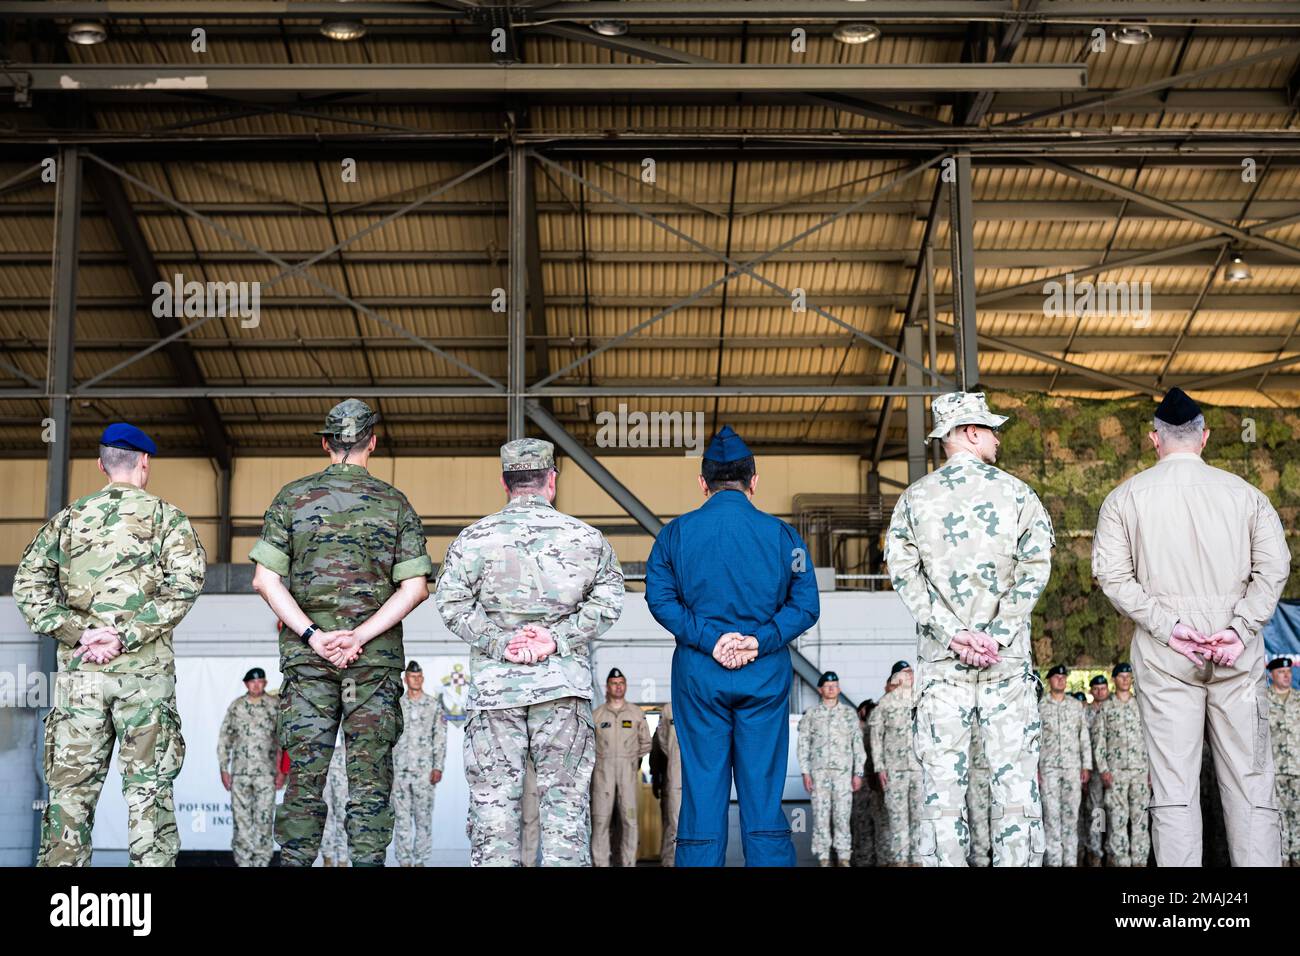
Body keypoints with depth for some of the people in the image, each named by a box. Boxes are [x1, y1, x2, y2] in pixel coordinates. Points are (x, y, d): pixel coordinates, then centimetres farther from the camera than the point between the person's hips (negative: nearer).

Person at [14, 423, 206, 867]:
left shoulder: (68, 518, 12)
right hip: (145, 670, -2)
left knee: (70, 788, 6)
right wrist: (125, 636, -12)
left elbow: (27, 584, 3)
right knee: (149, 788, 1)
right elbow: (184, 582, -10)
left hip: (79, 669, 2)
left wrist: (78, 633, -5)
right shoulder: (166, 516, 4)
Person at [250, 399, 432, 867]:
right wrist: (358, 637, -9)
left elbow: (265, 579, -4)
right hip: (377, 659, 0)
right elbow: (415, 587, -5)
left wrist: (313, 635, -7)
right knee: (370, 779, 2)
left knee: (304, 777, 3)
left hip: (306, 655, 1)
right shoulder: (395, 503, 4)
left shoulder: (292, 497, 4)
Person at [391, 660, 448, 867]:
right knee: (401, 817, 0)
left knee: (424, 816, -1)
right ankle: (404, 861, 4)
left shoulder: (434, 704, 5)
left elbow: (440, 736, 3)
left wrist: (438, 767, -5)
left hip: (424, 770, -1)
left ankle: (421, 860, 5)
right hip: (399, 770, 1)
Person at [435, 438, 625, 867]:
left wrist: (499, 644, -6)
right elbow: (608, 601, -2)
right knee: (565, 800, 5)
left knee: (493, 801, 3)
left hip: (494, 687, 0)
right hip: (564, 687, 0)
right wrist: (556, 640, -6)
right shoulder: (587, 538, 6)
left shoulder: (475, 538, 3)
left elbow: (451, 601, -6)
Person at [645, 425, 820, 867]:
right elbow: (805, 604, -3)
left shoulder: (676, 532, 3)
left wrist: (707, 639, -10)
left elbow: (659, 597, -6)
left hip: (698, 674, 0)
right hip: (766, 674, 0)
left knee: (702, 795, 4)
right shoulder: (781, 533, 3)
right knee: (763, 795, 5)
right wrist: (760, 640, -9)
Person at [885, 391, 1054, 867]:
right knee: (1015, 774, 3)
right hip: (1008, 655, -1)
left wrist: (952, 634, -6)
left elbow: (903, 573, -3)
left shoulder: (914, 497, 4)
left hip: (942, 656, 1)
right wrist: (998, 635, -9)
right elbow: (1034, 568, -7)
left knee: (943, 776, 2)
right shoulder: (1017, 492, 1)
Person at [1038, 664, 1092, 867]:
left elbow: (1085, 738, 12)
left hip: (1073, 767, 2)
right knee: (1051, 813, -4)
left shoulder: (1077, 705, 11)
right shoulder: (1039, 706, 5)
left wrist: (1087, 766, 5)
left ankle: (1070, 860, 4)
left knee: (1071, 812, 1)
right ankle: (1053, 860, -3)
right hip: (1048, 767, -2)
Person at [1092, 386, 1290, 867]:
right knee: (1249, 781, 5)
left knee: (1173, 788, 0)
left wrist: (1167, 626, -7)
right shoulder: (1244, 493, 6)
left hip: (1163, 654, 0)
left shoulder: (1125, 497, 4)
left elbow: (1112, 575, -4)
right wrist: (1240, 628, -7)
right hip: (1237, 653, 1)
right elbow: (1273, 567, -2)